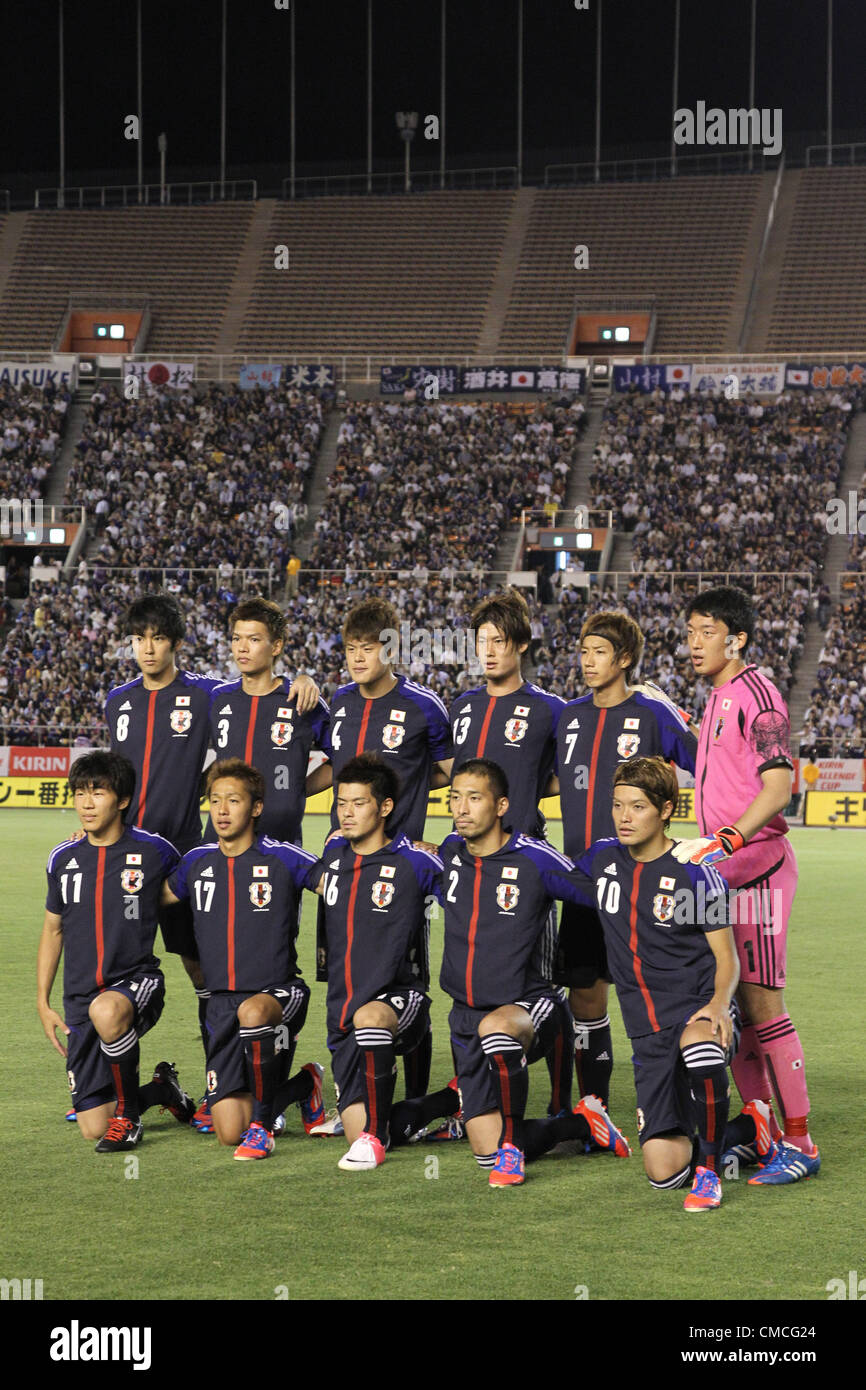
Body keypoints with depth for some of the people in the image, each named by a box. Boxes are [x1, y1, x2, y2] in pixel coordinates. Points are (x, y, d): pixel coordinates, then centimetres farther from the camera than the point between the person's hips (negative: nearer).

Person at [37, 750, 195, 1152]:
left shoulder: (155, 851, -5)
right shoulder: (63, 859, 5)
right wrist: (43, 1003, 12)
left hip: (137, 980, -4)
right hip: (81, 995, 4)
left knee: (106, 1012, -42)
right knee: (93, 1127, -3)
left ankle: (129, 1111, -16)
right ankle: (161, 1089, 29)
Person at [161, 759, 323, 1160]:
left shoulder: (283, 859, -4)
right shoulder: (197, 862, 9)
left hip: (279, 993, -4)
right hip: (222, 1002, 4)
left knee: (252, 1013, -43)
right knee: (229, 1132, -5)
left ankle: (263, 1123, -20)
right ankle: (304, 1085, 27)